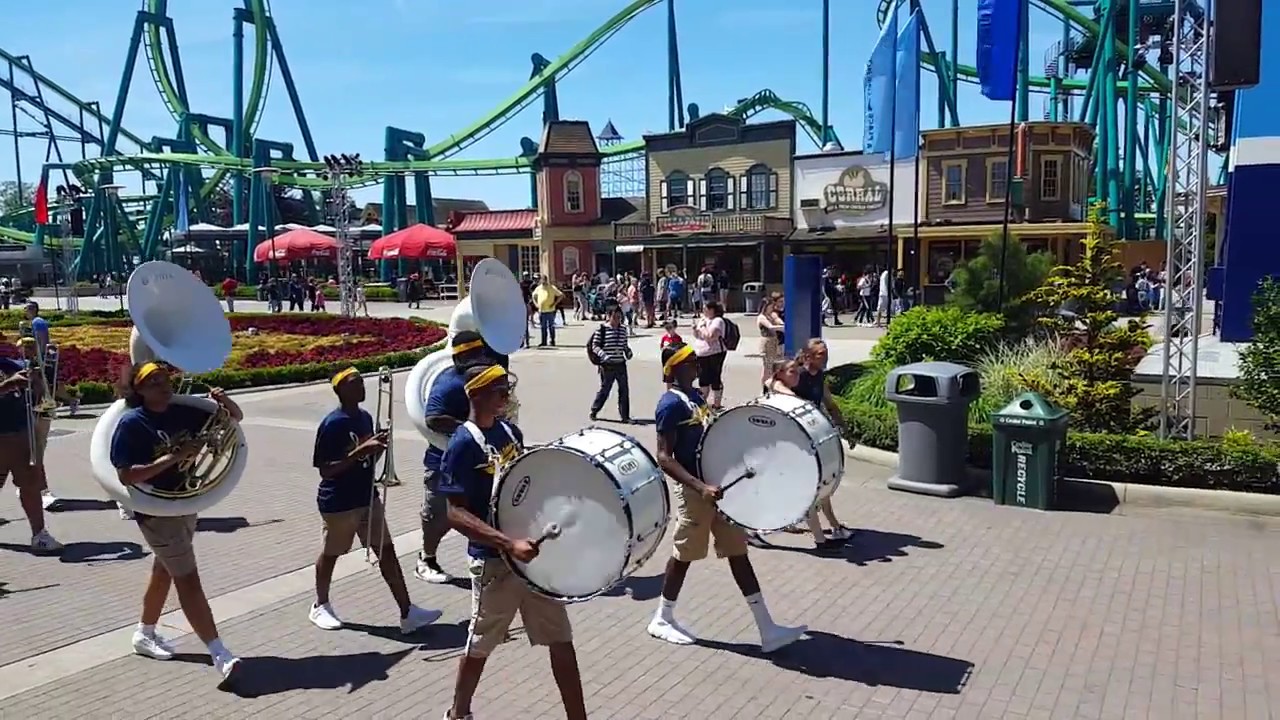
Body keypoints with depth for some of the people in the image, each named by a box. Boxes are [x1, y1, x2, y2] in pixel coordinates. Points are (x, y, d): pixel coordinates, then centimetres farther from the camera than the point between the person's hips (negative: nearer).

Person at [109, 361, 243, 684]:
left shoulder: (182, 413, 1)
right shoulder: (132, 424, -15)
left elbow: (236, 418, 9)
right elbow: (126, 476, -23)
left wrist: (224, 400, -13)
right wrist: (174, 457, -29)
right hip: (156, 511, -7)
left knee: (165, 570, 22)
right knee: (188, 579, -9)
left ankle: (144, 634, 42)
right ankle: (219, 654, -10)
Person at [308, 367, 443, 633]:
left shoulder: (365, 417, 4)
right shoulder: (332, 424, -19)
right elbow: (325, 470, -20)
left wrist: (378, 447, -7)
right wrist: (359, 452, -27)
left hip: (367, 498, 7)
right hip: (338, 504, -7)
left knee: (386, 551, 3)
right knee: (331, 554, 13)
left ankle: (407, 614, 5)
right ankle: (320, 606, 37)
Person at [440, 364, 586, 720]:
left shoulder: (511, 431, 6)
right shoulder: (464, 444, -16)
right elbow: (455, 514, -22)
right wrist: (509, 543, -30)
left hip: (532, 549, 7)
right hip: (494, 559, -6)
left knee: (561, 639, 9)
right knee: (480, 643, 13)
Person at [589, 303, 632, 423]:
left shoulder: (623, 329, 9)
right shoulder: (602, 329, -7)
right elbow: (595, 346, -6)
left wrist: (628, 351, 1)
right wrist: (602, 354, -22)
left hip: (621, 364, 5)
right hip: (607, 366, -5)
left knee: (624, 390, 2)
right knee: (605, 389, 5)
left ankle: (625, 416, 9)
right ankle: (594, 411, 26)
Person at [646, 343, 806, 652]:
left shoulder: (696, 396, 11)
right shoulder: (671, 404, -17)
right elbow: (664, 458, -22)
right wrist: (700, 487, -31)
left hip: (718, 485, 9)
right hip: (694, 490, -9)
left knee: (738, 553, 8)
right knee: (683, 555, 7)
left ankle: (767, 629, 12)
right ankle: (662, 620, 28)